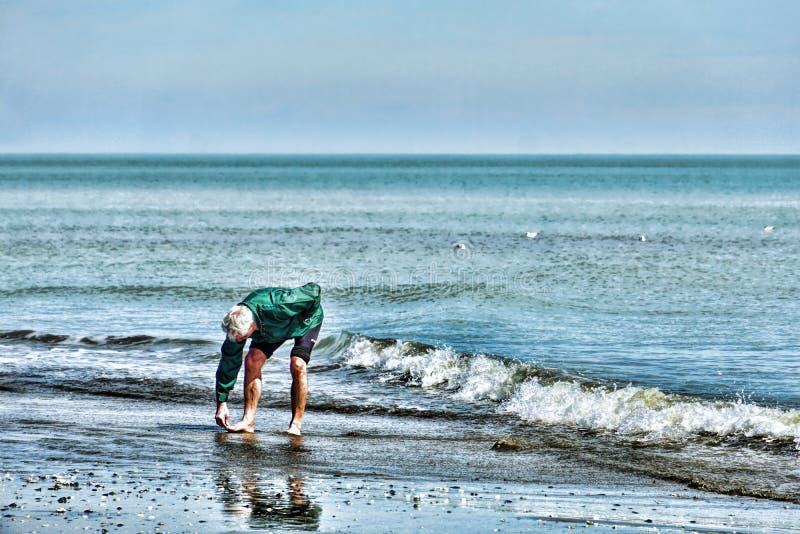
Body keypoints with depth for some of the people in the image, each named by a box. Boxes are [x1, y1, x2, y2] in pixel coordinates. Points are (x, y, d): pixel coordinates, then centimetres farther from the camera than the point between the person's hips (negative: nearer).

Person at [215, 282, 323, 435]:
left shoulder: (276, 307, -44)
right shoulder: (236, 327, -26)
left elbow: (314, 291, -33)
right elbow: (228, 363, -16)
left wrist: (305, 318, -21)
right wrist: (221, 403, -16)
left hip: (306, 319, -5)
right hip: (274, 328, 5)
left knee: (297, 365, -25)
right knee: (252, 360, -15)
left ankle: (296, 424, -16)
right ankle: (248, 421, -12)